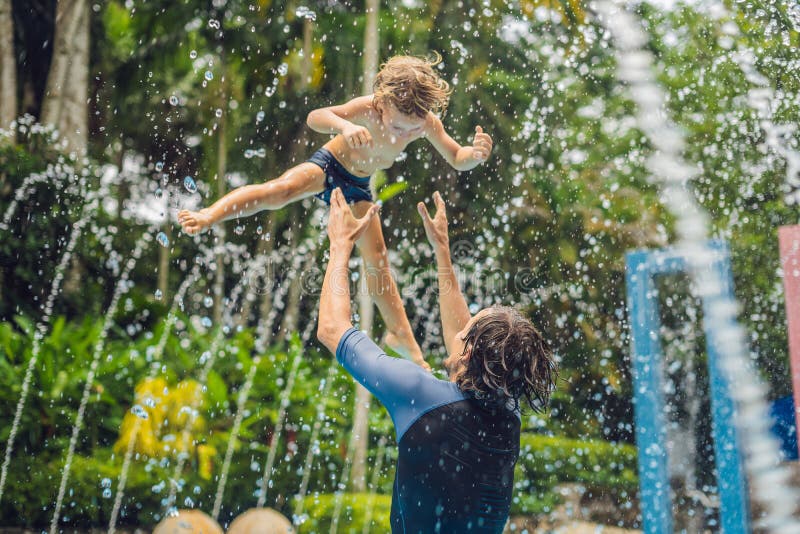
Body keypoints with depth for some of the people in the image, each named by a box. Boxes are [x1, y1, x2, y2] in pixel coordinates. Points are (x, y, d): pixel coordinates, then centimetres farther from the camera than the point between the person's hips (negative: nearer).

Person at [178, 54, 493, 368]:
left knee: (377, 259, 4)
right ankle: (207, 217, -35)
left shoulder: (428, 123, -21)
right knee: (283, 189, -34)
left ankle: (401, 336, 14)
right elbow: (315, 118, -44)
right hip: (329, 165, -4)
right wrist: (344, 126, -64)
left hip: (357, 187, 4)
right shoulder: (367, 109, -33)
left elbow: (457, 159, -13)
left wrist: (476, 154, -36)